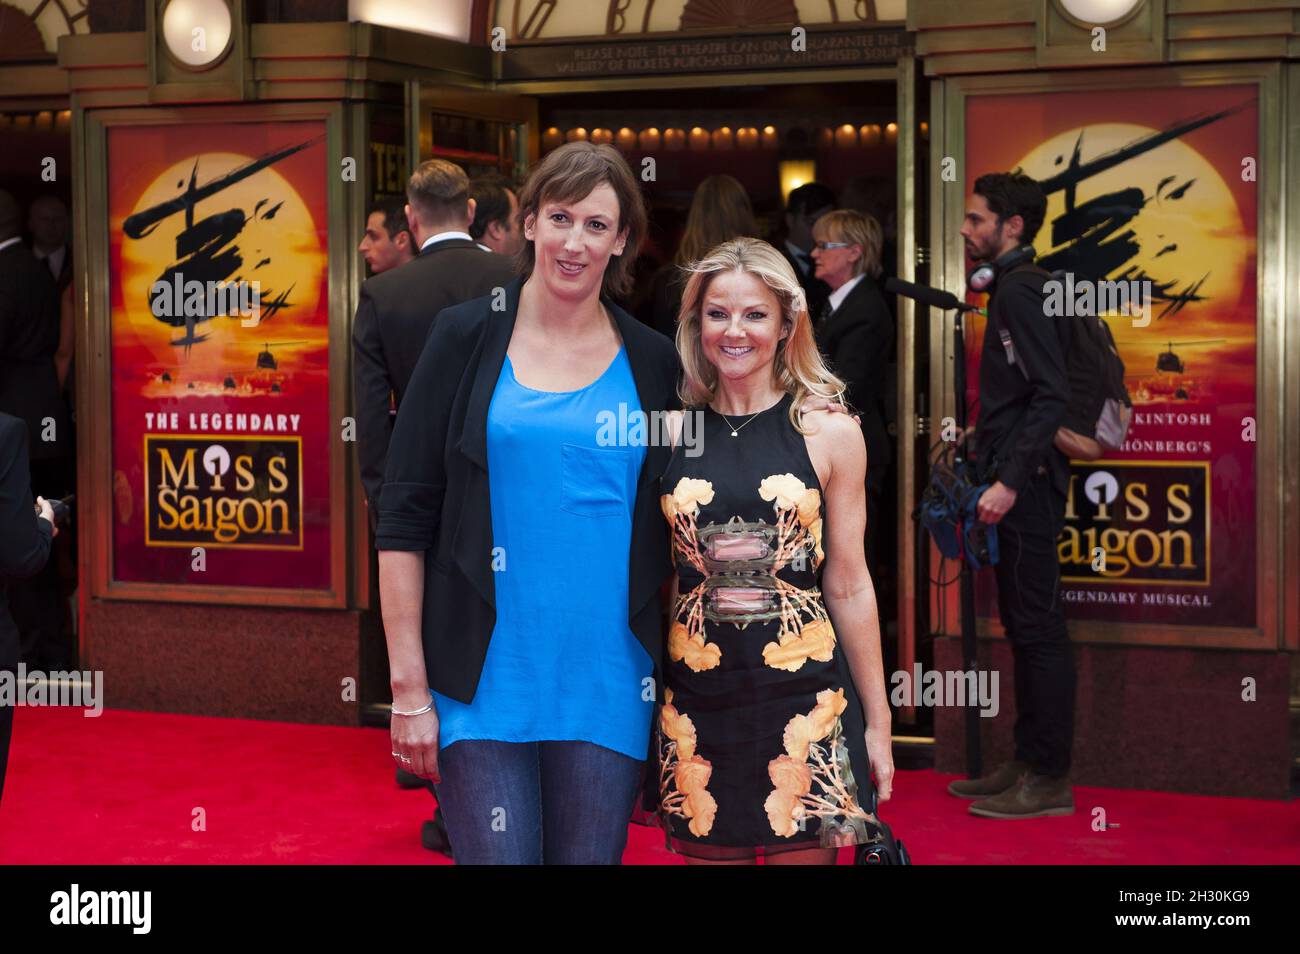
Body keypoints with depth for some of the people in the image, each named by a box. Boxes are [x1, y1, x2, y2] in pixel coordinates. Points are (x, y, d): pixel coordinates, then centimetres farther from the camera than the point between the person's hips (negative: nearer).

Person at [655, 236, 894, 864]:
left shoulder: (830, 435, 0)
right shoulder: (670, 432, 4)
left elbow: (848, 587, 3)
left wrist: (877, 721, 4)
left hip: (802, 689, -1)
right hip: (698, 696, 2)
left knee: (802, 851, 4)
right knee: (712, 851, 8)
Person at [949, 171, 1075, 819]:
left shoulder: (1020, 289, -13)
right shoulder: (1016, 287, 18)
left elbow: (1051, 394, -20)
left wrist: (1010, 479, -24)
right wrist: (983, 439, 19)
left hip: (1026, 484, -10)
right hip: (1017, 479, 11)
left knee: (1037, 627, -5)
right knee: (1025, 626, 13)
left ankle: (1048, 778, 0)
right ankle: (1028, 764, 21)